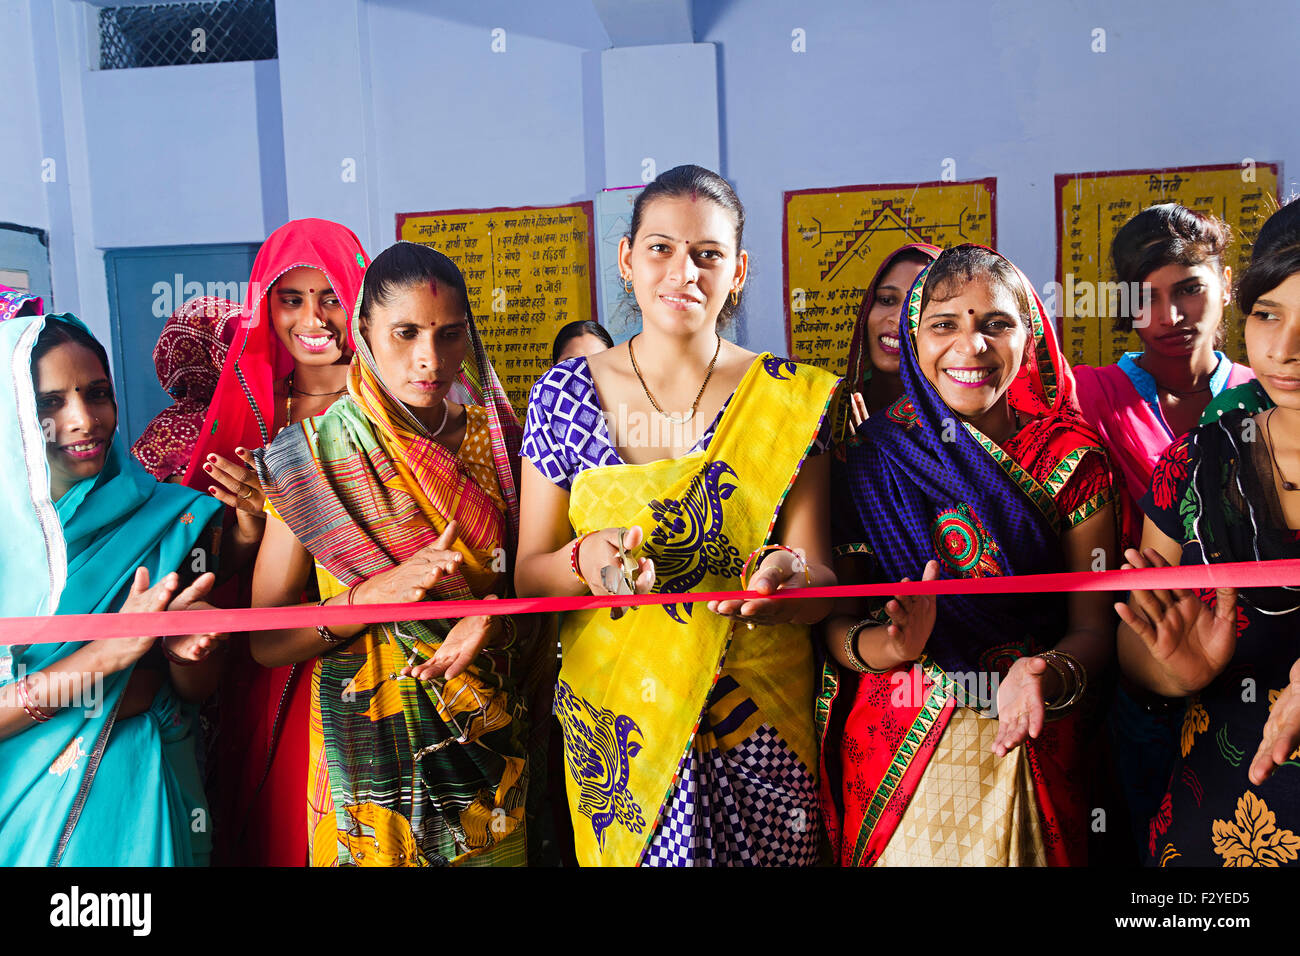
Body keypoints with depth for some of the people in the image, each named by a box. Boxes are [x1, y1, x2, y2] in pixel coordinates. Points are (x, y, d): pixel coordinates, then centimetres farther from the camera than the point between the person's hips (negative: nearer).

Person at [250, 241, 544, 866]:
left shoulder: (494, 438, -2)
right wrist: (376, 592, -24)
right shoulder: (312, 456, -8)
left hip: (494, 742, 2)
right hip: (370, 753, -2)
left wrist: (494, 615, -18)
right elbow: (265, 644, -8)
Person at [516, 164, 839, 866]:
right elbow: (527, 575, 0)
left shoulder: (791, 399, -3)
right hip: (615, 722, 0)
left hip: (759, 725, 0)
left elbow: (819, 576, -6)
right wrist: (583, 559, -22)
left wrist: (787, 576, -29)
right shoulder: (565, 394, -1)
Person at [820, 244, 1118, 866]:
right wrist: (890, 643, -28)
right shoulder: (869, 459, -5)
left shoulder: (1072, 461, -3)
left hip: (1026, 750, 0)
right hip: (895, 751, 0)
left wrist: (1048, 673, -27)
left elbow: (1094, 627, -5)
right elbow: (834, 622, -6)